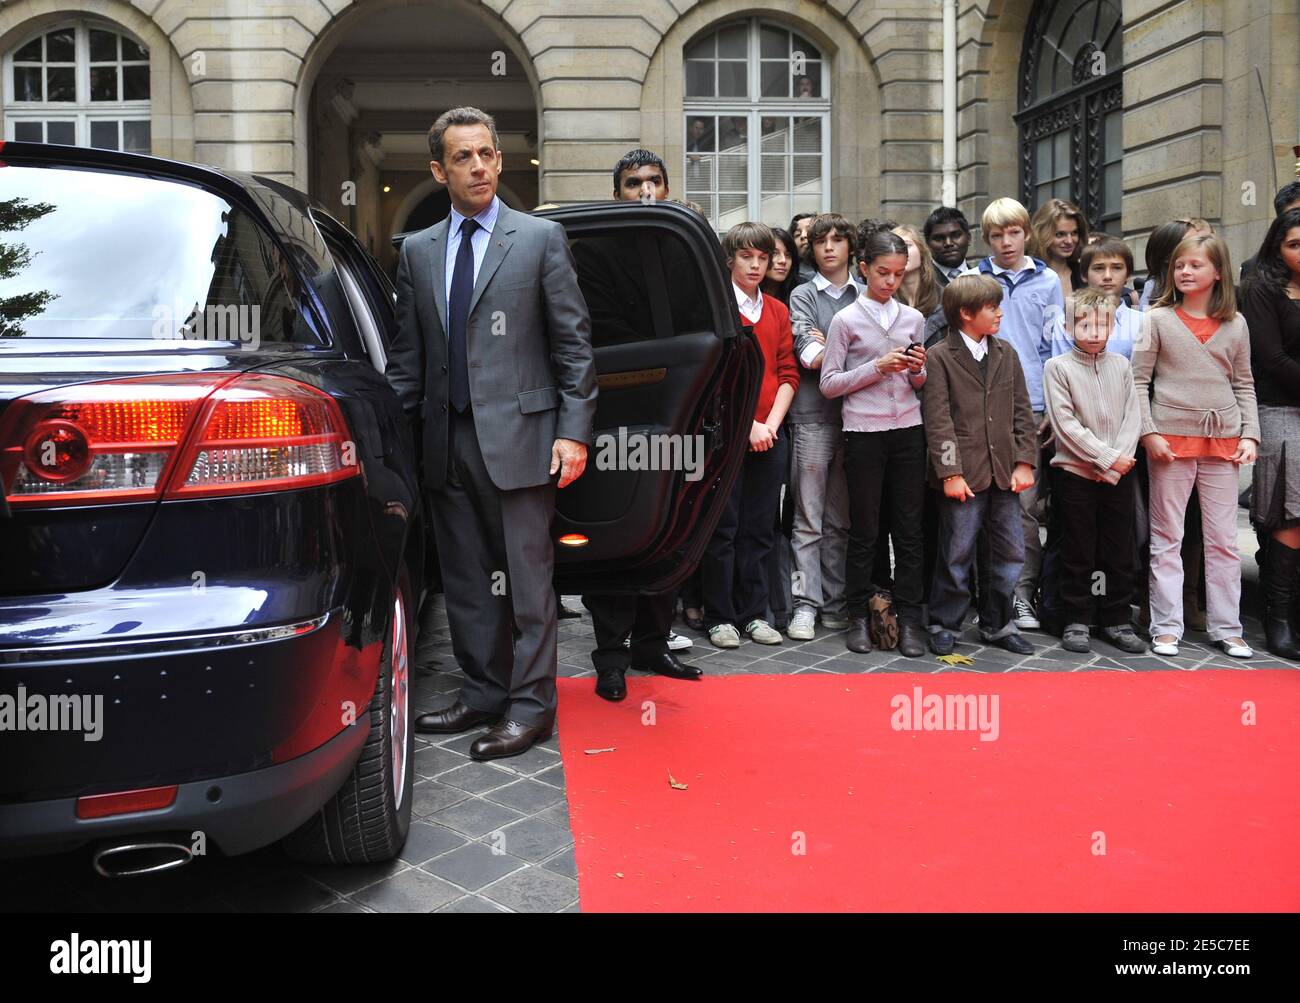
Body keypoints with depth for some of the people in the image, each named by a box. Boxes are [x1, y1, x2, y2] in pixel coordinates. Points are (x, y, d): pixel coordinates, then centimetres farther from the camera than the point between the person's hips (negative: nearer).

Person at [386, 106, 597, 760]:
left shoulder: (541, 238, 1)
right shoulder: (417, 251, 13)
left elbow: (573, 343, -1)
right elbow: (406, 355, 16)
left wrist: (574, 431, -9)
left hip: (518, 436, -4)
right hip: (447, 442, 5)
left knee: (527, 576, 1)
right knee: (465, 579, 12)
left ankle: (531, 704, 10)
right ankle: (483, 692, 25)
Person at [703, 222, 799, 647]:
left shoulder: (778, 311, 13)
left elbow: (788, 373, 10)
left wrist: (771, 422, -4)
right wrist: (748, 424, -12)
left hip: (769, 434, 5)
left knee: (758, 528, 8)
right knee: (723, 528, 0)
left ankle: (752, 613, 16)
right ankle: (719, 617, 8)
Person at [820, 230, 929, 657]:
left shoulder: (912, 318, 10)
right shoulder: (846, 320, -1)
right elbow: (829, 383, -3)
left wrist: (917, 371, -5)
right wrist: (876, 368, -14)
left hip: (908, 430, 3)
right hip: (863, 433, -3)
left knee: (909, 529, 4)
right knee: (864, 530, 3)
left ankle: (908, 620, 10)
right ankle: (859, 618, 13)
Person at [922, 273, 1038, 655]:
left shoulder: (1006, 352, 13)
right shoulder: (939, 357, -4)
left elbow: (1022, 412, 12)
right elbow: (938, 421, -9)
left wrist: (1025, 462, 4)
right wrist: (950, 473, -14)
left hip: (1004, 473, 5)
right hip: (964, 474, -5)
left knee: (1011, 553, 9)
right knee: (957, 555, 1)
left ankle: (997, 624, 23)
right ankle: (945, 627, 16)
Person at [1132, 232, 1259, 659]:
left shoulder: (1235, 324, 8)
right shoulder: (1158, 319, 0)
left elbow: (1244, 385, 12)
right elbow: (1139, 381, -2)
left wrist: (1250, 435, 2)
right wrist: (1149, 432, -10)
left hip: (1222, 442, 2)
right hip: (1171, 439, -2)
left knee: (1224, 539, 8)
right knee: (1167, 538, 4)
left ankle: (1226, 628, 17)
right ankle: (1166, 627, 11)